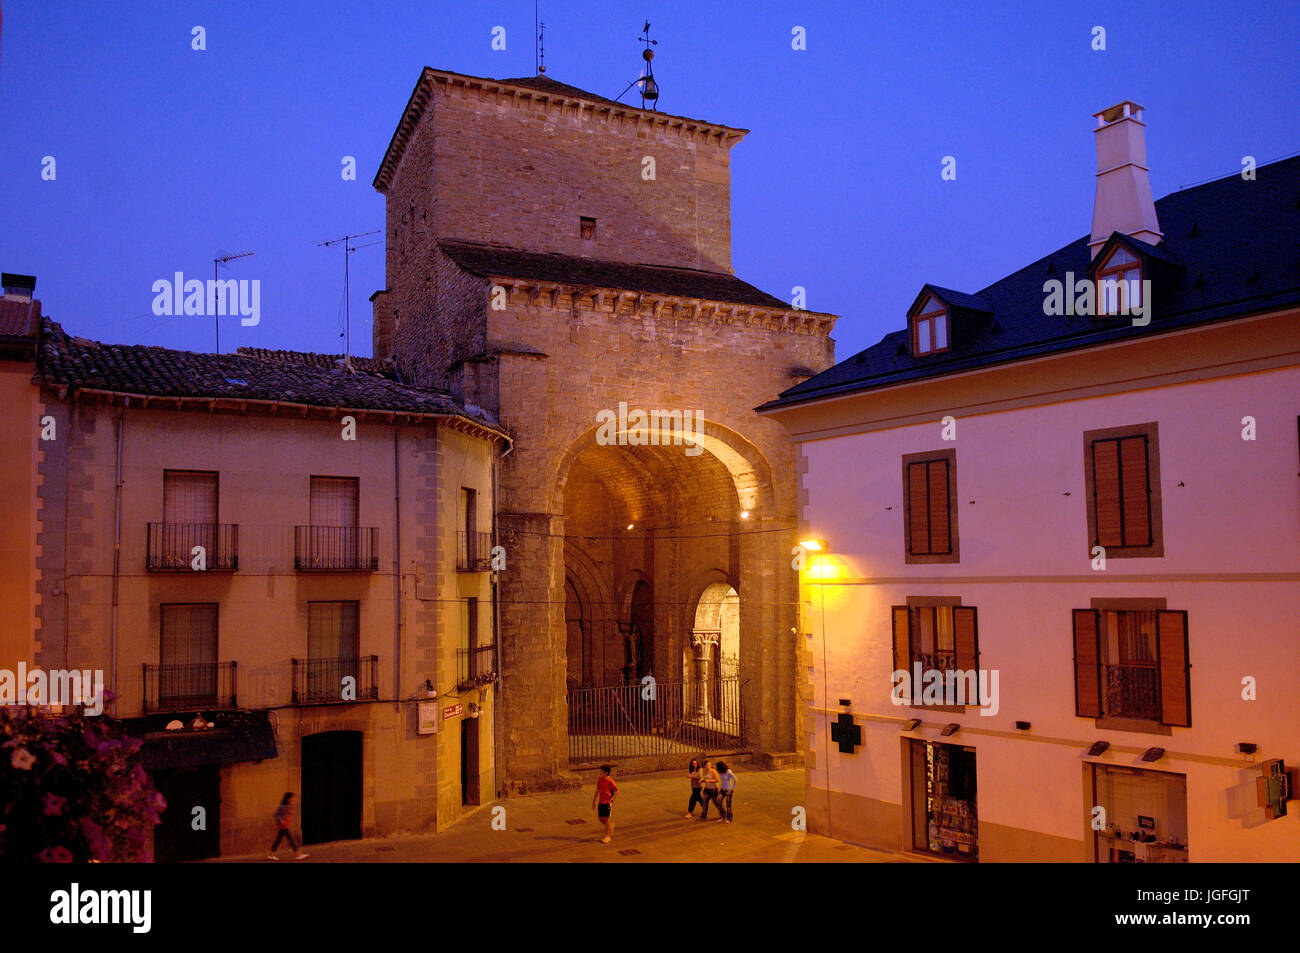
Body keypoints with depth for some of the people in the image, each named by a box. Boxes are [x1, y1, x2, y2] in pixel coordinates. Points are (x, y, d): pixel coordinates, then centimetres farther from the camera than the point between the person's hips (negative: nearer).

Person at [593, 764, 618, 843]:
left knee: (606, 818, -4)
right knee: (601, 818, 7)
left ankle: (607, 836, 8)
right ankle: (610, 824, 36)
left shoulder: (610, 781, -15)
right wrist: (594, 801, 15)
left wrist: (611, 799, -16)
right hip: (601, 802, 6)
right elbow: (597, 790, 14)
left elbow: (617, 791, -9)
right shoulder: (599, 780, 3)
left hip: (608, 802, -6)